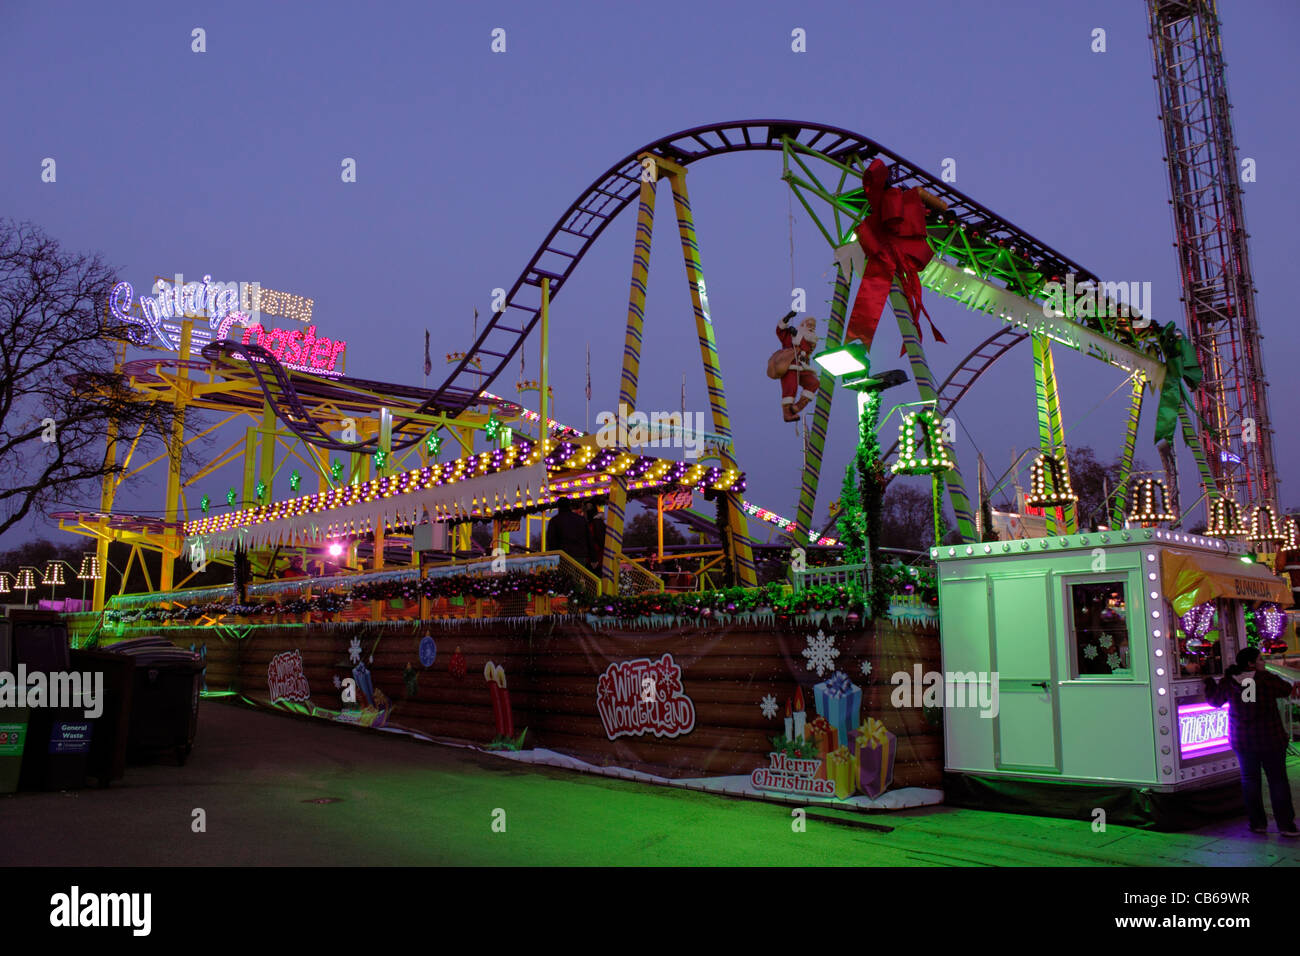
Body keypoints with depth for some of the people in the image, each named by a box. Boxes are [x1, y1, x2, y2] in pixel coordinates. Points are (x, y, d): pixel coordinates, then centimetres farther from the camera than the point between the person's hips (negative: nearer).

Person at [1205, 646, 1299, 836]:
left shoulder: (1228, 682, -2)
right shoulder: (1266, 678, -11)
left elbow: (1214, 700, 11)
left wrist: (1209, 682, 29)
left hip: (1242, 741, 3)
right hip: (1270, 739, -3)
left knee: (1249, 779, 11)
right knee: (1277, 779, 5)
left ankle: (1257, 823, 13)